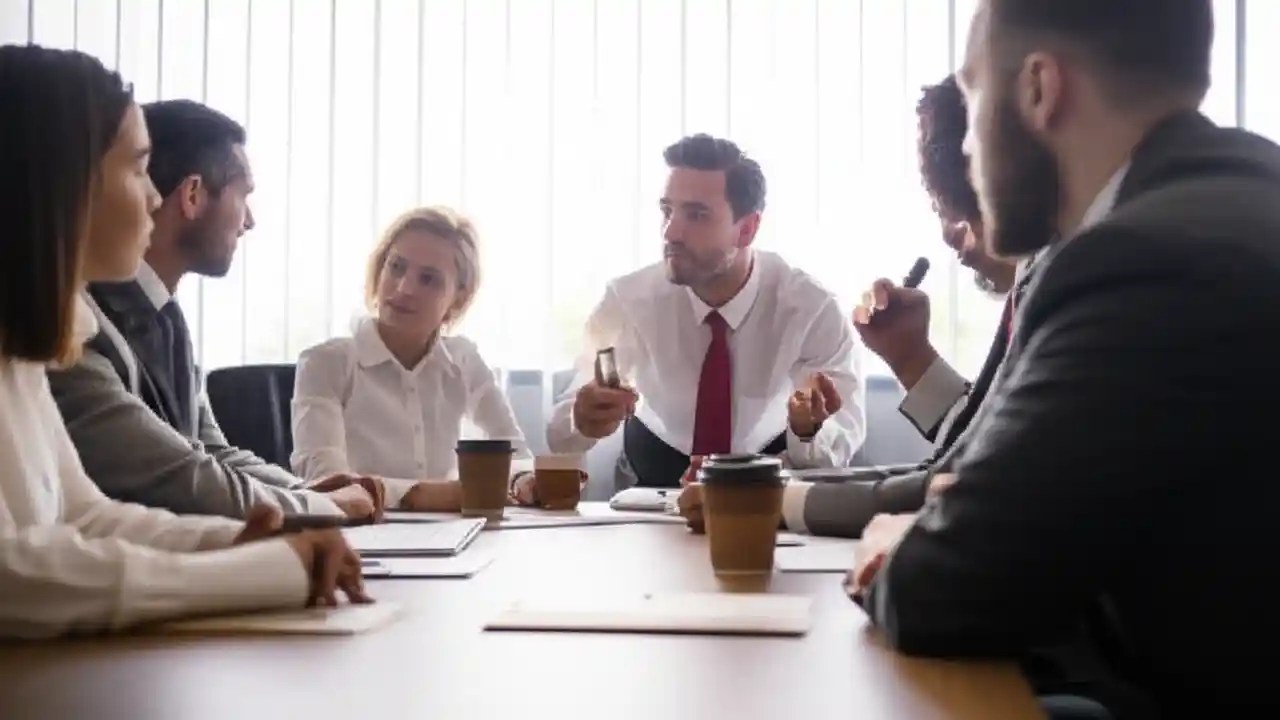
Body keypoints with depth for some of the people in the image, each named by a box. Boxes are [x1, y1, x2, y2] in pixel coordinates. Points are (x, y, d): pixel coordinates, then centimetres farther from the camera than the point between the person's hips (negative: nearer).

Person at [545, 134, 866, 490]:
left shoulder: (812, 309, -17)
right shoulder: (628, 299, -15)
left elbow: (844, 444, -19)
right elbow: (560, 432, -17)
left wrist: (810, 430, -41)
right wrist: (581, 419, -40)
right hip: (653, 492, 2)